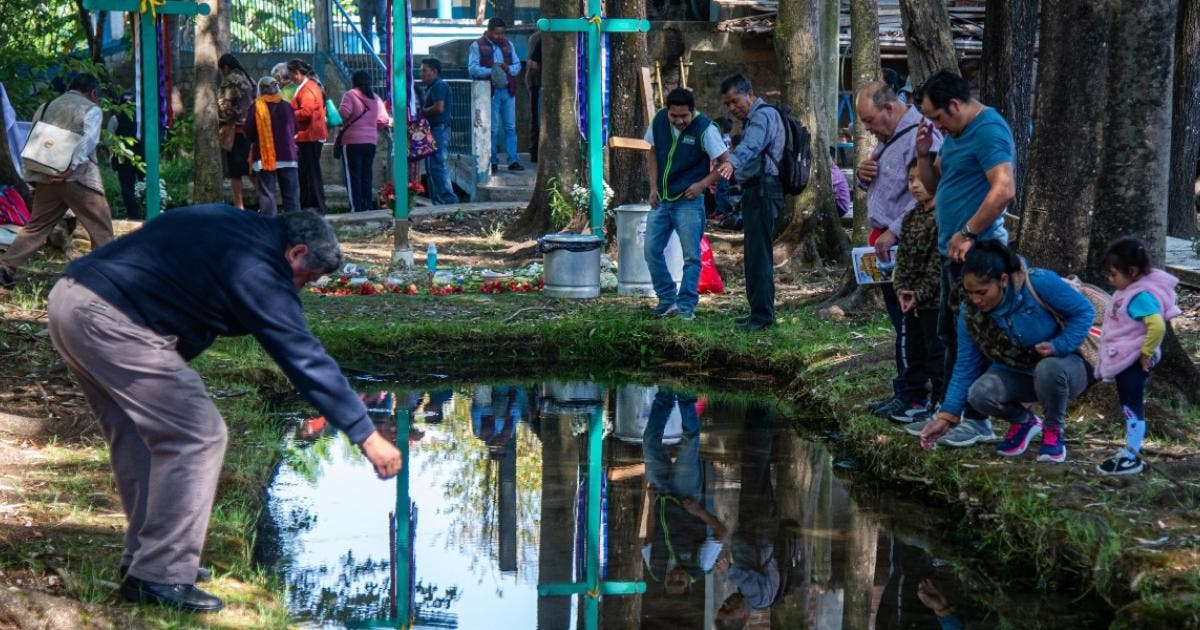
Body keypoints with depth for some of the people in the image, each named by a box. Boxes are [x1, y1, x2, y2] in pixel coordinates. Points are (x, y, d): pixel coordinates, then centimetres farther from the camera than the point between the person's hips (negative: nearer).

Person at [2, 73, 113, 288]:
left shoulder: (45, 108, 20)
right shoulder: (91, 109, 2)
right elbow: (88, 140, -15)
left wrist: (32, 176, 17)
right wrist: (71, 167, -21)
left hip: (46, 179, 5)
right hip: (79, 179, -5)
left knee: (35, 228, 14)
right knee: (101, 230, 4)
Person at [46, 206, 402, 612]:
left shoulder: (229, 224, 17)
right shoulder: (257, 269, -10)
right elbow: (305, 357, -11)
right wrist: (366, 435, -8)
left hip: (68, 298, 10)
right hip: (109, 320, -10)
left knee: (137, 438, 20)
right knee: (198, 438, -6)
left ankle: (143, 557, 26)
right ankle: (159, 577, -3)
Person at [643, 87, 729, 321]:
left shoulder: (705, 129, -16)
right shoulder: (659, 121, -2)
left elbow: (727, 162, -11)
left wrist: (703, 184, -16)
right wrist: (653, 187, 5)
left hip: (689, 201, -5)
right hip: (661, 199, 5)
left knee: (691, 255, -4)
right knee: (652, 250, 3)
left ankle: (686, 306, 2)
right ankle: (667, 300, 14)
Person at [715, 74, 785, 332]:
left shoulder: (763, 115, -13)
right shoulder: (753, 117, 22)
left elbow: (751, 145, -33)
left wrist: (731, 162, -50)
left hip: (763, 191, -11)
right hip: (754, 192, 11)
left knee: (759, 253, -12)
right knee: (753, 253, 15)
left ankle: (763, 315, -13)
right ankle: (759, 311, 23)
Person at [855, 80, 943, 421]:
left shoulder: (921, 137, -17)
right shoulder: (888, 138, 17)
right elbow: (875, 187, 29)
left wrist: (893, 232, -24)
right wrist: (864, 175, 5)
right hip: (887, 244, 10)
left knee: (907, 321, -7)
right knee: (899, 320, 13)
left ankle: (912, 397, -3)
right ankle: (904, 393, 19)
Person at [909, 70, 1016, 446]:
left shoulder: (989, 131, -14)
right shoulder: (955, 134, 17)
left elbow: (1004, 189, -24)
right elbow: (934, 187, 23)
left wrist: (967, 233, -22)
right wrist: (924, 155, 5)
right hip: (954, 252, 10)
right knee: (951, 335, 15)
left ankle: (978, 421, 1)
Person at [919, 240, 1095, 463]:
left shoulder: (1039, 283, -27)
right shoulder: (969, 313, -14)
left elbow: (1084, 311, -14)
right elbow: (965, 367, -7)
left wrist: (1058, 346, -29)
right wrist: (946, 417, -14)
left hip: (1061, 367, -3)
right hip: (1016, 376, 3)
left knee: (1048, 368, -40)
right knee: (979, 394, -28)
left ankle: (1053, 432, -9)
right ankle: (1023, 421, 6)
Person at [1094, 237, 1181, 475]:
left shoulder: (1141, 296, -24)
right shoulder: (1131, 290, 7)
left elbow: (1157, 326, -36)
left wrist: (1146, 353, -24)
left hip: (1134, 362, -10)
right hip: (1124, 360, 10)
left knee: (1132, 407, -2)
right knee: (1128, 406, 17)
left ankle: (1132, 458, 4)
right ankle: (1129, 451, 26)